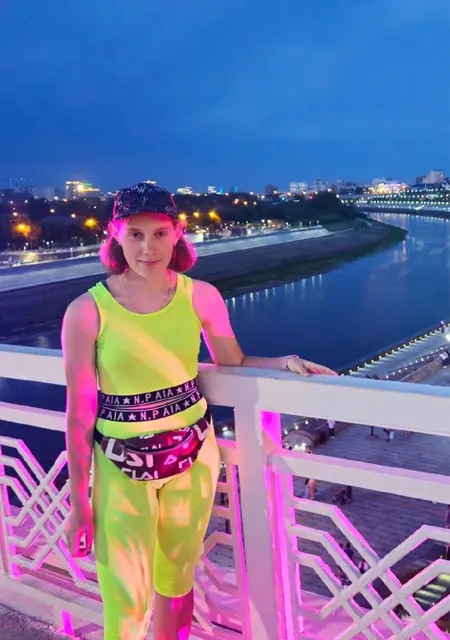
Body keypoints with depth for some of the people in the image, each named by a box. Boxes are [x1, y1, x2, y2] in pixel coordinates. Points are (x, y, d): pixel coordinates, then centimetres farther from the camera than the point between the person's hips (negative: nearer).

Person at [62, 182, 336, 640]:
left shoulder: (201, 296, -6)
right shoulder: (87, 311, -14)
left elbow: (234, 363, 8)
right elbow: (79, 413, -9)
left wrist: (285, 363, -10)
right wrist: (78, 501, -5)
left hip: (193, 454, 3)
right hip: (121, 465, -2)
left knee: (177, 581, 18)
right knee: (126, 602, 4)